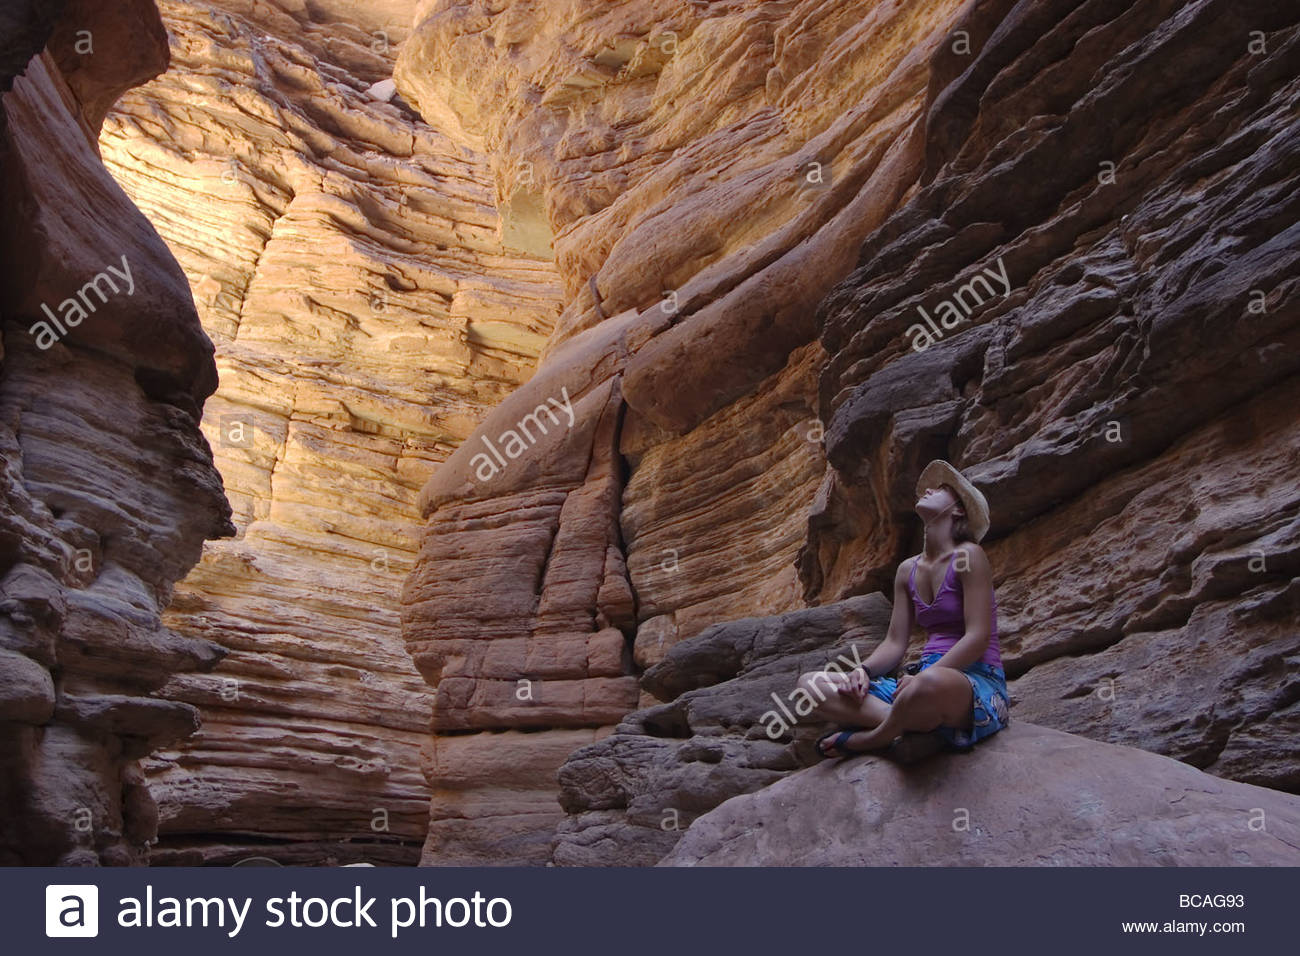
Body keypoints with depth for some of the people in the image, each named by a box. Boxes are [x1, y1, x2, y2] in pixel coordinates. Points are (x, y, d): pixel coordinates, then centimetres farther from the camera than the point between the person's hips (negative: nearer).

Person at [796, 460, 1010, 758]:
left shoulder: (969, 555, -4)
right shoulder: (908, 570, 15)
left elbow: (978, 636, -13)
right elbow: (894, 643, 12)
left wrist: (923, 676, -22)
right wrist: (863, 671, -9)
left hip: (977, 683, -7)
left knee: (930, 684, -45)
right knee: (810, 684, -7)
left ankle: (866, 739, -15)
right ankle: (922, 725, -24)